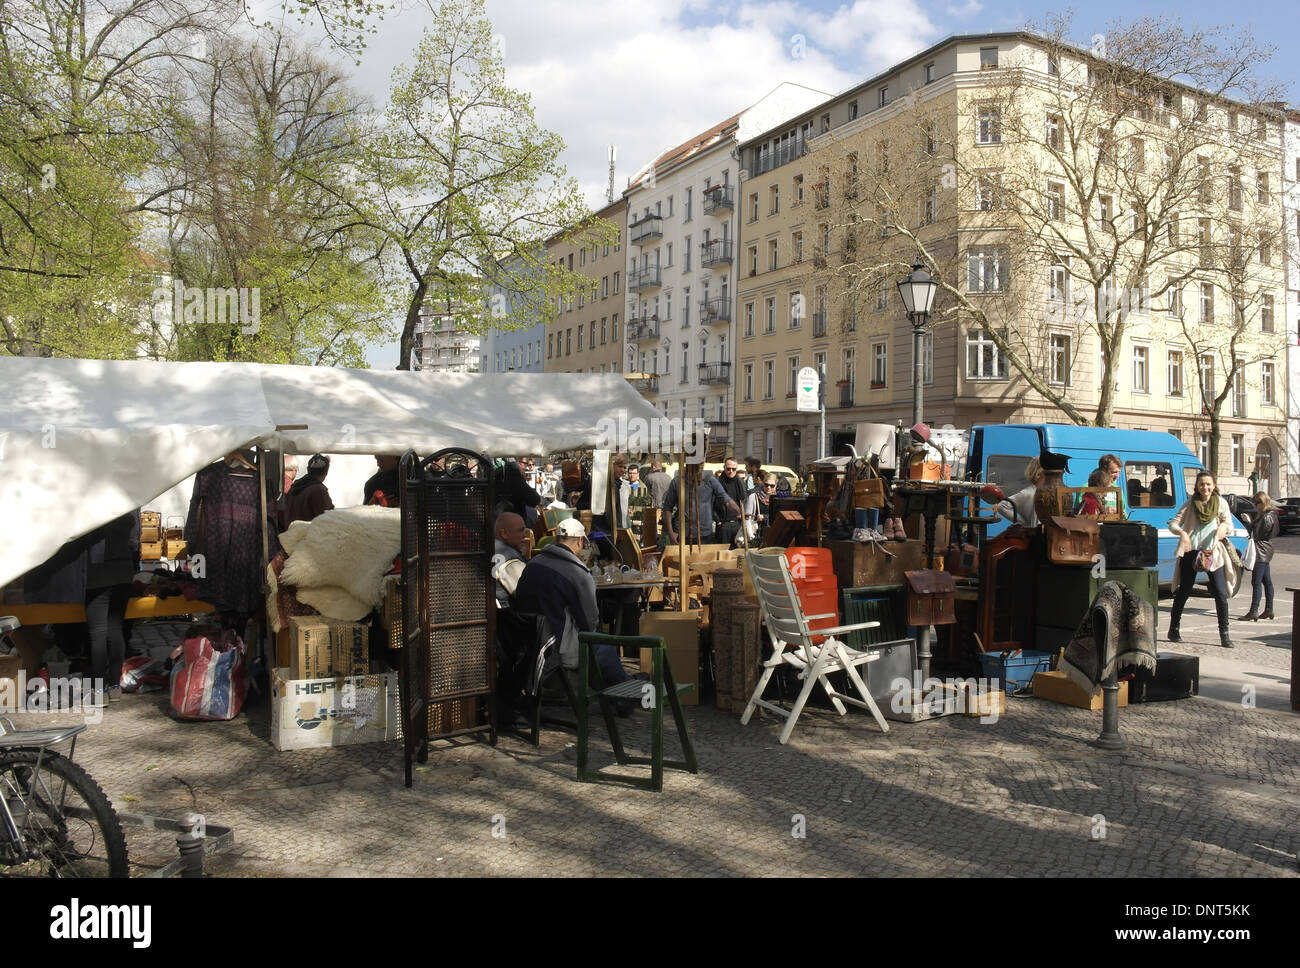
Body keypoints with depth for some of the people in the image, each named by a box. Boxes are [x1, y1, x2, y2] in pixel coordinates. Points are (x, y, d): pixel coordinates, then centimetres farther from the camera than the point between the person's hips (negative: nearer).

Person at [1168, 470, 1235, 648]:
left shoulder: (1221, 503, 7)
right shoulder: (1190, 504, 5)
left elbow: (1229, 524, 4)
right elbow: (1173, 523, 3)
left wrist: (1224, 527, -20)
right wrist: (1182, 532, -19)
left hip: (1213, 553, 1)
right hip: (1190, 552, 0)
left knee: (1221, 594, -5)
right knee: (1183, 592, 6)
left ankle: (1224, 634, 3)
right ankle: (1173, 630, 18)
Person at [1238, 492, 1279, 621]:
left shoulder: (1266, 517, -17)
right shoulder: (1271, 515, 15)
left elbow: (1257, 535, -19)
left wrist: (1251, 522, -9)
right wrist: (1252, 521, 8)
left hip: (1261, 552, -11)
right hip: (1266, 552, 11)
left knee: (1256, 583, -10)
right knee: (1267, 582, 14)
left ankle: (1253, 612, -11)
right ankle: (1269, 610, 20)